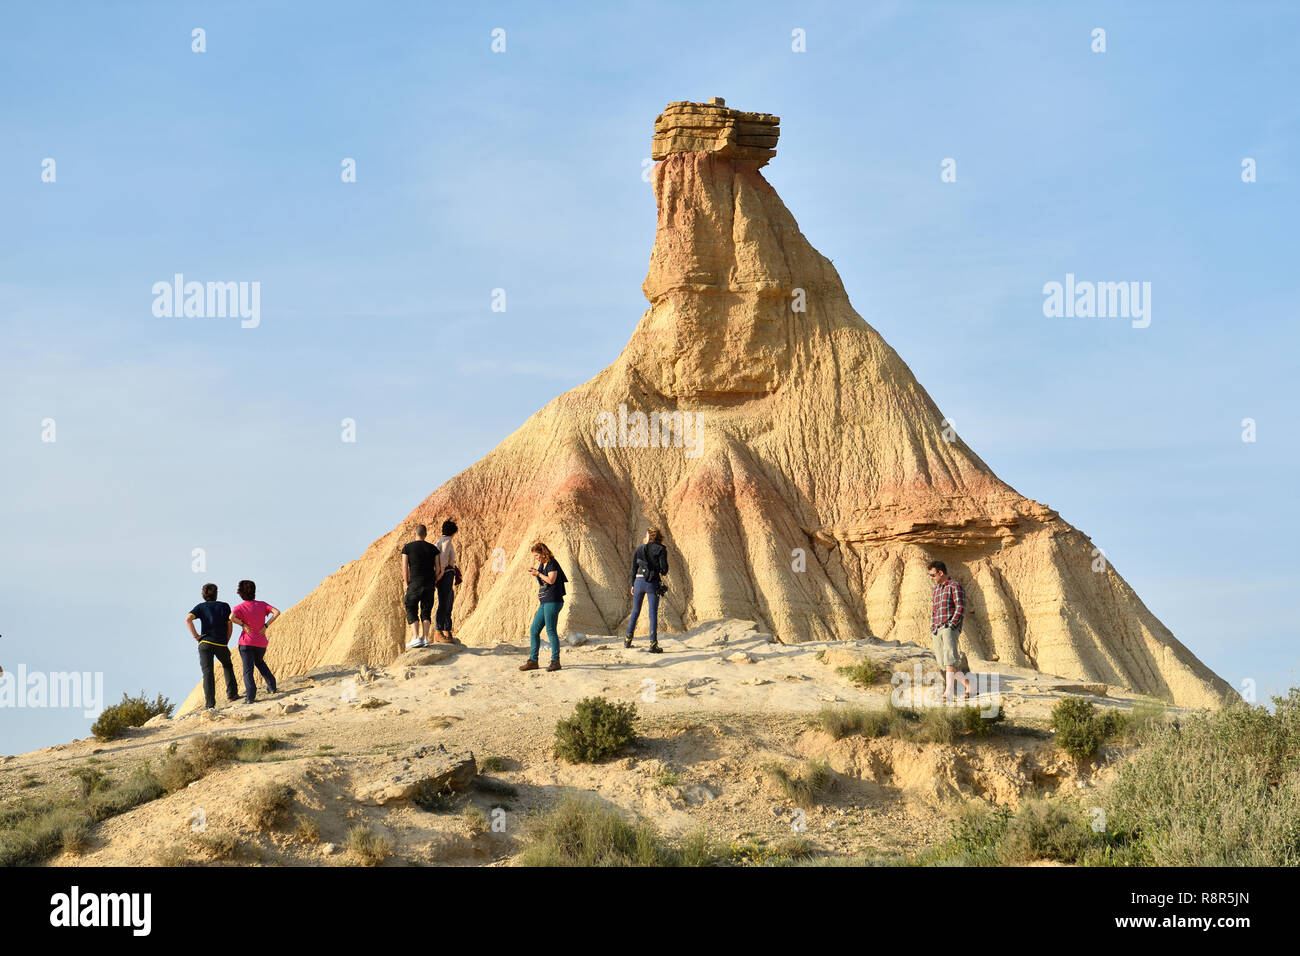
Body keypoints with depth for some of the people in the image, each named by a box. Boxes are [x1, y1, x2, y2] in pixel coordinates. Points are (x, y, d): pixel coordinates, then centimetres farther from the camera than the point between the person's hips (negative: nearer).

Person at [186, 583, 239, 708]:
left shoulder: (200, 607, 5)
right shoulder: (224, 606, 6)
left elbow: (188, 619, -12)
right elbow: (230, 626, 6)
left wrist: (196, 636, -8)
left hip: (205, 643, 0)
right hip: (221, 644, 1)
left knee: (208, 673, -2)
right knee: (227, 666, 26)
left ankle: (210, 703, -11)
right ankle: (232, 693, 18)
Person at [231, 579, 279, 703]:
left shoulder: (240, 607, -6)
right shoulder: (262, 604, 2)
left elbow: (231, 617, -26)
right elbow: (277, 613, -8)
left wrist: (243, 625, -11)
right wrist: (265, 625, -4)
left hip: (247, 642, -4)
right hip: (261, 642, 4)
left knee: (248, 669, -1)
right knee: (259, 662, 29)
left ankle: (250, 695, -14)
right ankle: (271, 685, 22)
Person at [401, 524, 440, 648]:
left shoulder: (408, 547, 0)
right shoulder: (433, 548, 7)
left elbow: (404, 568, -4)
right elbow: (437, 568, 5)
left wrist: (407, 584, 4)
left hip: (415, 583, -3)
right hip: (429, 584, 3)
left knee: (411, 611, 3)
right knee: (426, 612, 9)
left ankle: (415, 638, -11)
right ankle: (425, 638, 0)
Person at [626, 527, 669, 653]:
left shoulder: (640, 549, 6)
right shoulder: (661, 549, -4)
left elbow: (634, 567, 8)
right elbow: (664, 569, -10)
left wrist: (632, 584, 17)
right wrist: (661, 573, 14)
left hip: (639, 581, 3)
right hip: (653, 583, -3)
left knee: (635, 611, 17)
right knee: (653, 614, -1)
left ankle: (628, 640, 24)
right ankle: (653, 643, -8)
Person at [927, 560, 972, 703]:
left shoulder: (955, 586, -2)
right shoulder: (935, 591, 22)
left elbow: (960, 608, -10)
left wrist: (950, 626, -16)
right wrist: (932, 634, 18)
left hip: (950, 628, -8)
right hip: (937, 631, 8)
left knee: (949, 659, -20)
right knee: (943, 664, 4)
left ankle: (949, 692, -26)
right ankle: (966, 683, 19)